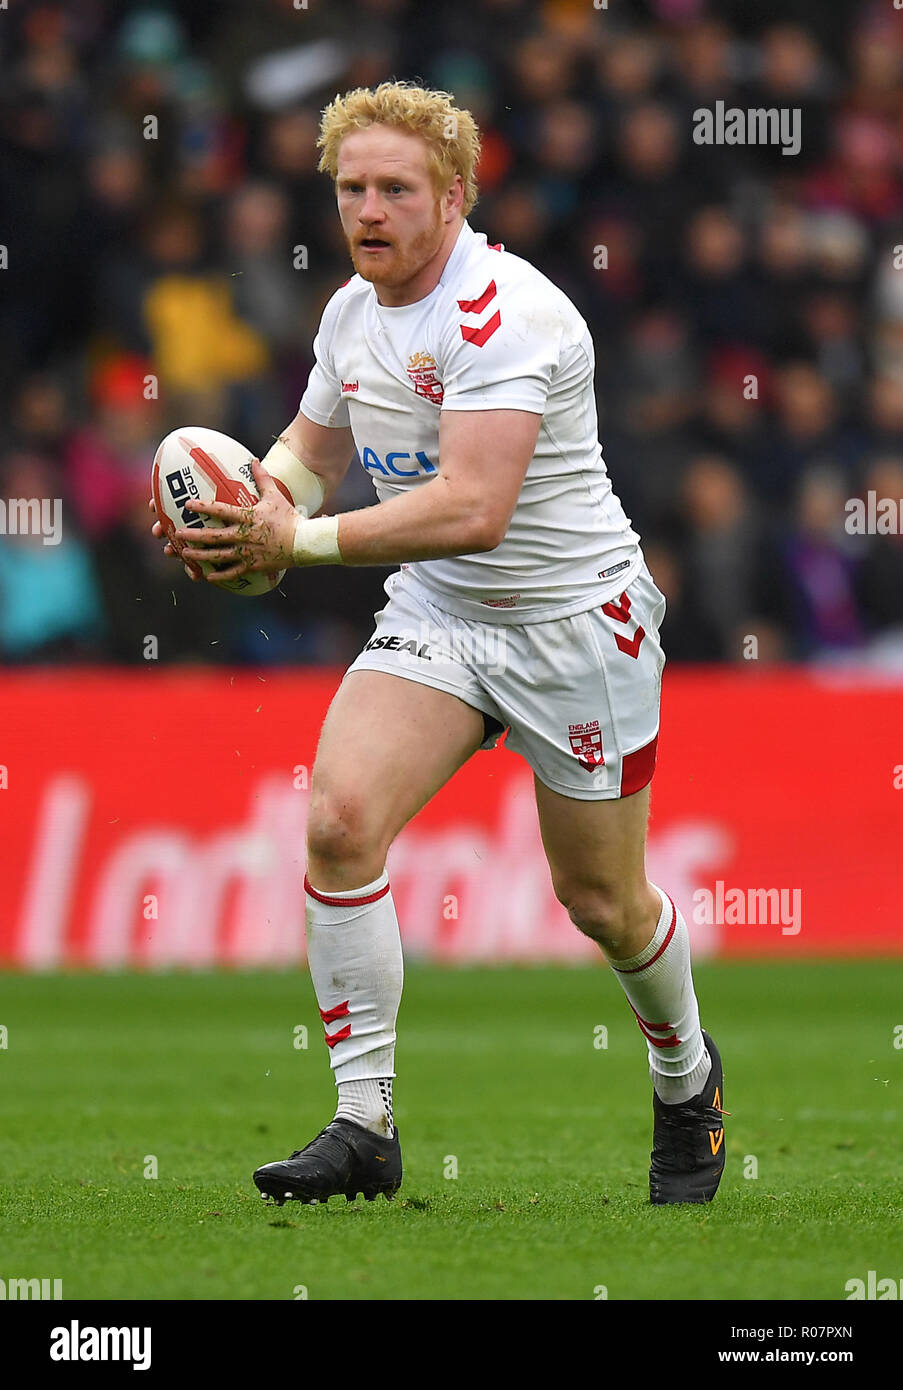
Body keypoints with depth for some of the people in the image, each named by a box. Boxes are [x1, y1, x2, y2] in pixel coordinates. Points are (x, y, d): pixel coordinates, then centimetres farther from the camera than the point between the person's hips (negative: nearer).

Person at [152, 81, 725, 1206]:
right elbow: (311, 448, 19)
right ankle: (364, 1125, -14)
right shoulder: (351, 310, 1)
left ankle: (686, 1075, 39)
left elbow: (474, 509, -35)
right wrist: (263, 495, -5)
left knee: (602, 904, 7)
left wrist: (298, 541, -35)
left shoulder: (502, 312, -25)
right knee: (339, 820, -19)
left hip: (573, 622, -6)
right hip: (432, 616, 6)